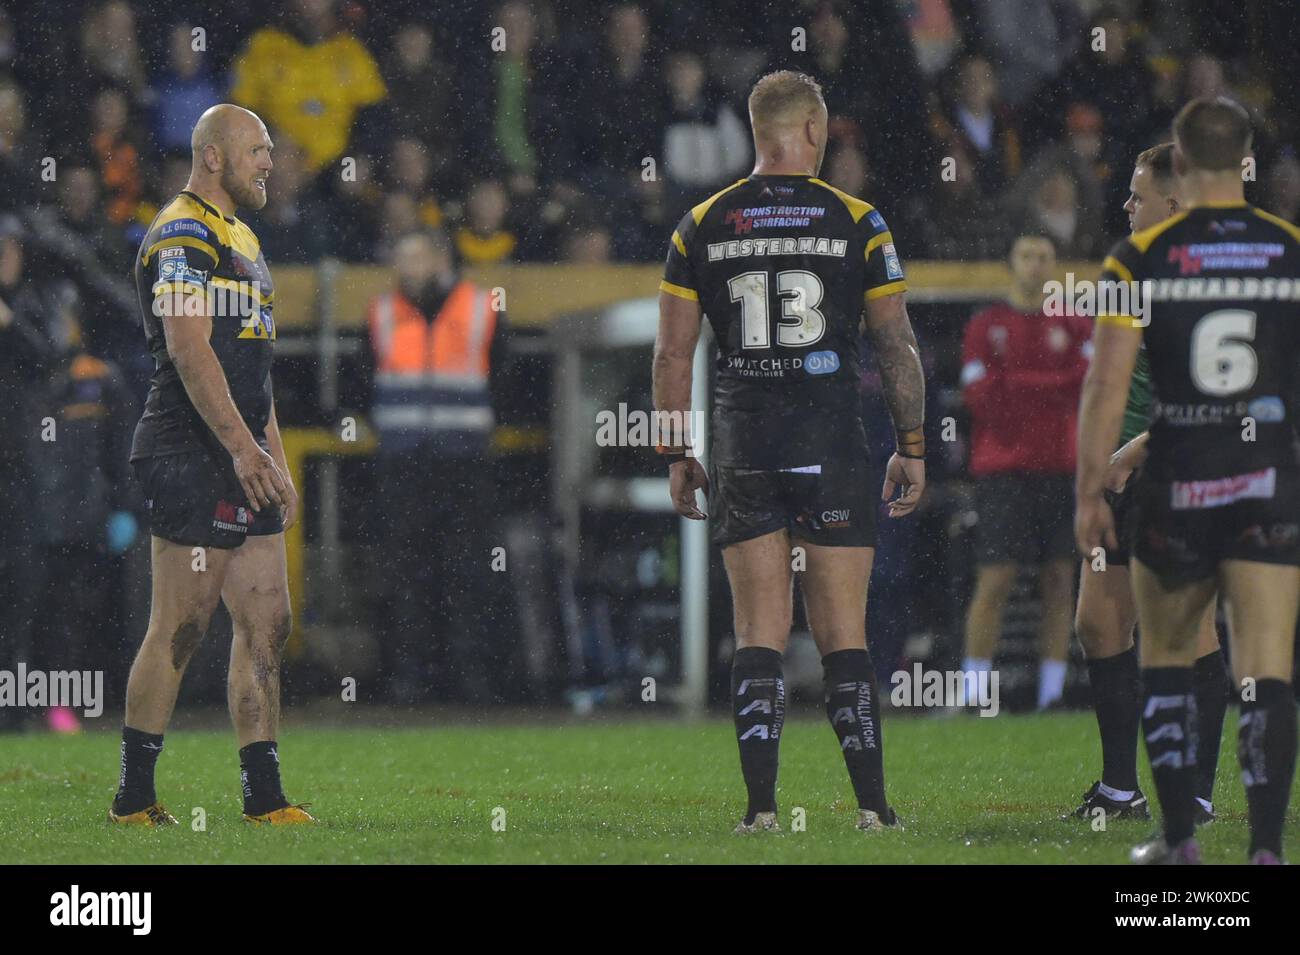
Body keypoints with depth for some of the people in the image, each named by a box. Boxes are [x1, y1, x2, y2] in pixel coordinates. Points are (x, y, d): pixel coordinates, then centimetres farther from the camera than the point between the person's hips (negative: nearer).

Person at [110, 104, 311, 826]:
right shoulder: (183, 235, -11)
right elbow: (189, 348, -20)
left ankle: (265, 796, 10)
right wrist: (242, 446, -25)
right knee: (180, 630, -7)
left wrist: (277, 464, 23)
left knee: (267, 626, 7)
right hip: (193, 458, -10)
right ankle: (135, 798, -1)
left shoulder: (241, 239, 21)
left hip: (243, 462, 10)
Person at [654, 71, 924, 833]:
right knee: (844, 634, 3)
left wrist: (677, 456, 11)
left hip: (743, 453, 1)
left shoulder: (701, 227, 3)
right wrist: (913, 449, 7)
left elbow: (673, 352, 3)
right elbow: (898, 347, -1)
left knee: (759, 635, 4)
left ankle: (762, 806, -3)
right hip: (833, 452, -1)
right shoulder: (857, 222, -2)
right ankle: (872, 805, 1)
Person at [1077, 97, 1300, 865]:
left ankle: (1179, 837, 18)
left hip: (1176, 486, -1)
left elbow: (1107, 385, -7)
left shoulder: (1140, 260, -5)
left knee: (1168, 657, 17)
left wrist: (1090, 491, 0)